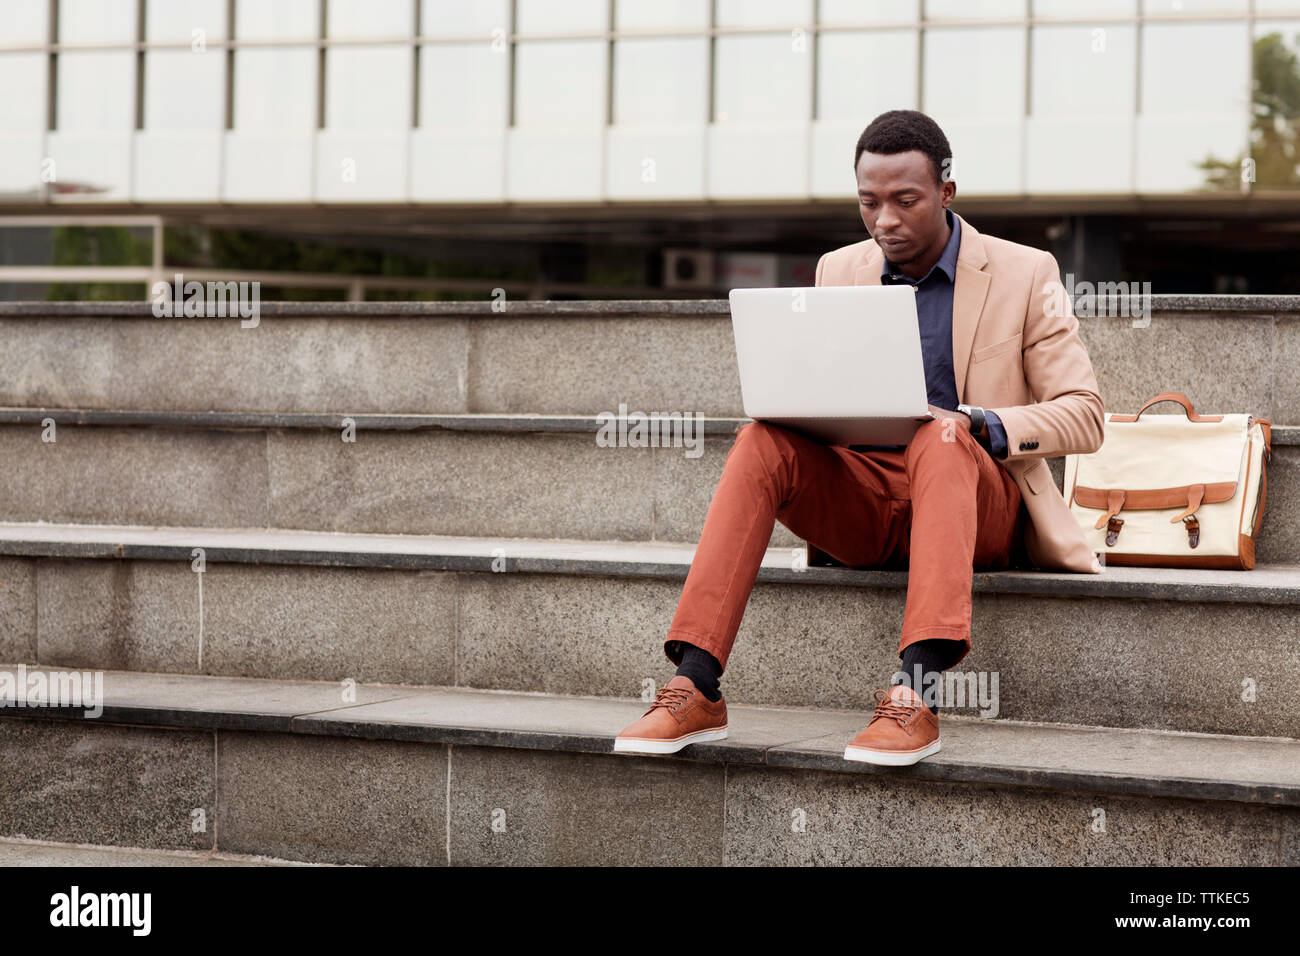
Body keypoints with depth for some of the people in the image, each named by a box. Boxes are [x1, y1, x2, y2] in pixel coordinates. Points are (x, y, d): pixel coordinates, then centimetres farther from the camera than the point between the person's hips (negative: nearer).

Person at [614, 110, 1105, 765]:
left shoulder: (1024, 274, 2)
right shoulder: (838, 273, 13)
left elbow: (1083, 416, -1)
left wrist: (983, 425, -20)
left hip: (980, 506, -3)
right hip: (863, 502, 3)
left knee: (939, 440, -38)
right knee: (762, 442, -27)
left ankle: (916, 694, -52)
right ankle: (695, 691, -37)